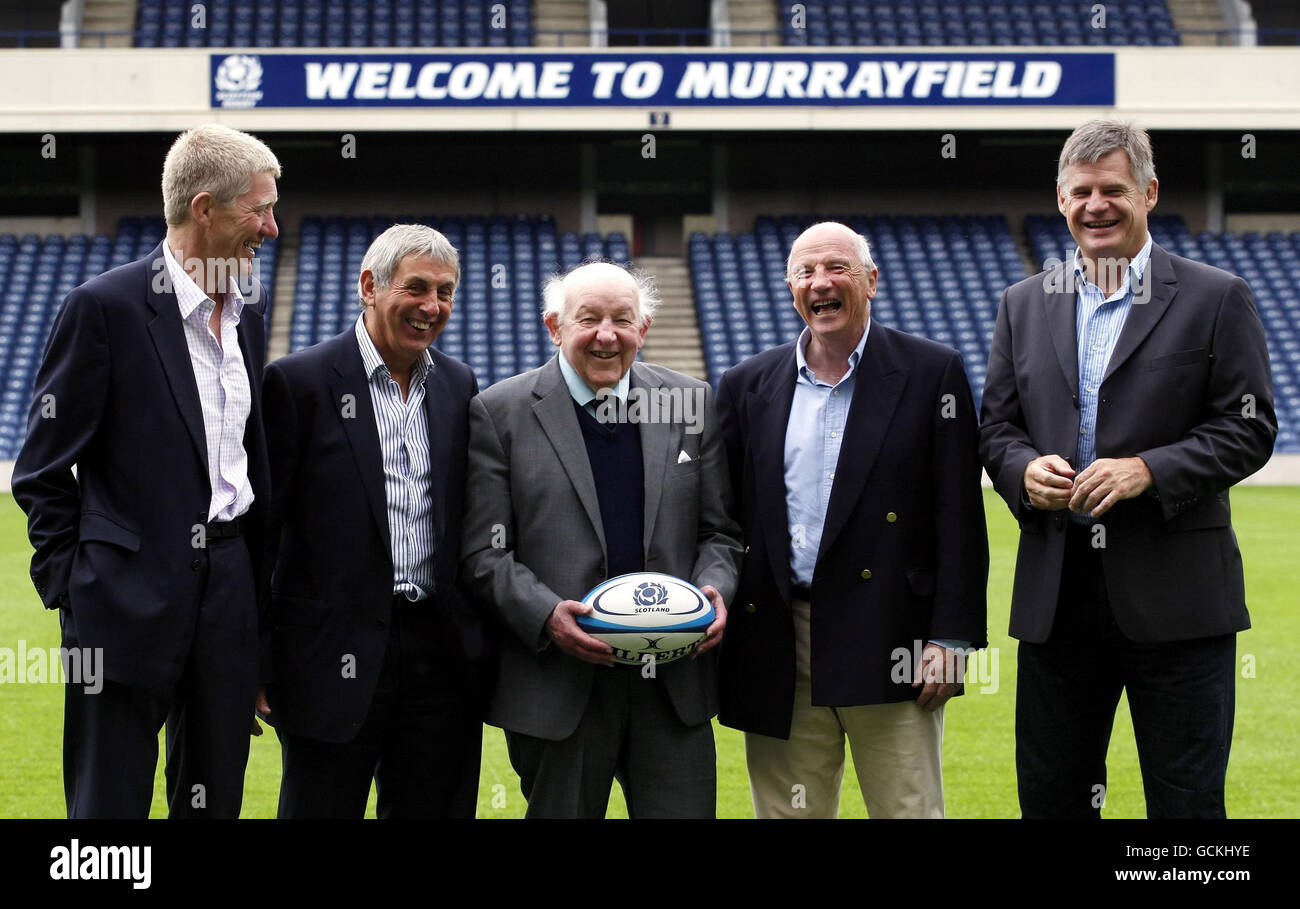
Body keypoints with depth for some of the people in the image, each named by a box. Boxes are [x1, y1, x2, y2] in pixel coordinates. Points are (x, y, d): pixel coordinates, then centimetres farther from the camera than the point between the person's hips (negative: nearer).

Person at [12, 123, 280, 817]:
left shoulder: (247, 307, 10)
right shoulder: (105, 306, -11)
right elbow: (41, 472, -7)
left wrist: (258, 581, 14)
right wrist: (71, 589, -8)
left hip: (229, 594, 6)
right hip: (130, 598, -6)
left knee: (216, 798, 13)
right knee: (110, 800, 1)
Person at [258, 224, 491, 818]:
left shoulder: (459, 385, 11)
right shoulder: (299, 383, -5)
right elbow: (259, 529, -5)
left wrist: (480, 645, 11)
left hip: (442, 657, 5)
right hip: (336, 658, -5)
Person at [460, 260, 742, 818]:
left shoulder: (691, 404, 9)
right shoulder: (500, 412, 0)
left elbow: (718, 530, 12)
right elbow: (483, 551, -3)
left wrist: (715, 589, -8)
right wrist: (545, 616, -18)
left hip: (674, 685, 2)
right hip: (557, 688, -2)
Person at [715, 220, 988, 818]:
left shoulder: (931, 373, 2)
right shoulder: (748, 386, 11)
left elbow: (959, 517, -2)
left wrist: (951, 637, -8)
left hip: (890, 646, -3)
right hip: (780, 653, 3)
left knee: (910, 809, 1)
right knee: (789, 812, 7)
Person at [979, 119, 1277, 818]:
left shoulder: (1216, 299, 1)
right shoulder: (1023, 304, 13)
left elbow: (1249, 428, -4)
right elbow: (996, 425, 14)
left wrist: (1150, 470, -17)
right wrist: (1024, 470, -9)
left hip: (1176, 598, -4)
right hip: (1055, 597, 4)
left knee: (1188, 800, 2)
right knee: (1050, 798, 9)